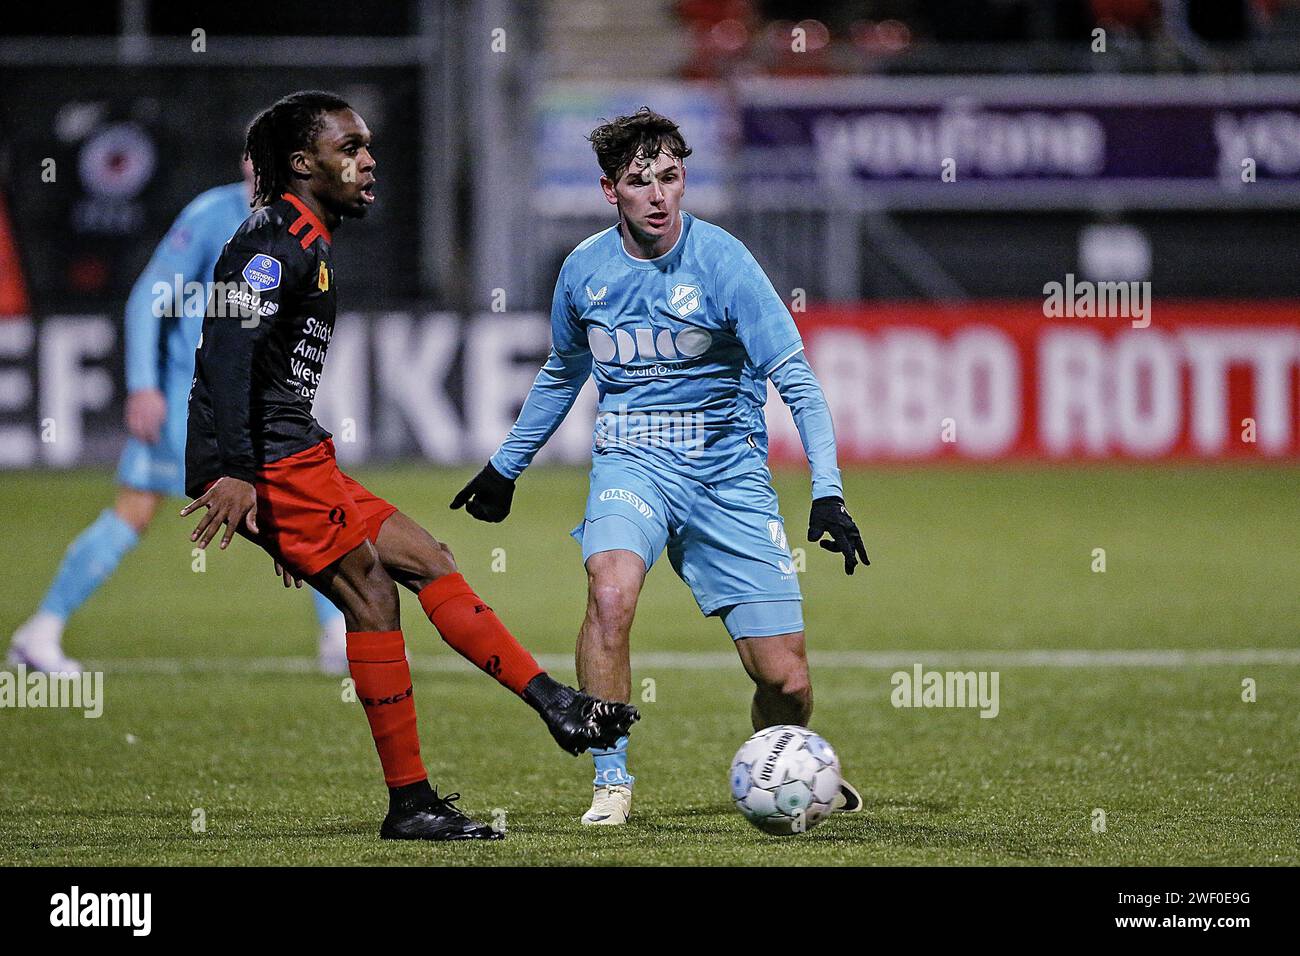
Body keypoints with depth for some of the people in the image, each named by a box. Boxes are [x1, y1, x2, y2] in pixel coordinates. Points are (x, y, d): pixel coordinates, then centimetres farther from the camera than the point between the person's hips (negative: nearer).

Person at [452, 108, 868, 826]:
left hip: (729, 470, -2)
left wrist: (827, 492, -23)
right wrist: (506, 466, 28)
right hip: (631, 463, 2)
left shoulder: (721, 262, -12)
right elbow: (563, 371, 21)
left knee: (786, 681, -5)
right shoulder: (584, 269, 1)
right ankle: (611, 784, -19)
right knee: (610, 592, -32)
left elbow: (796, 380, -12)